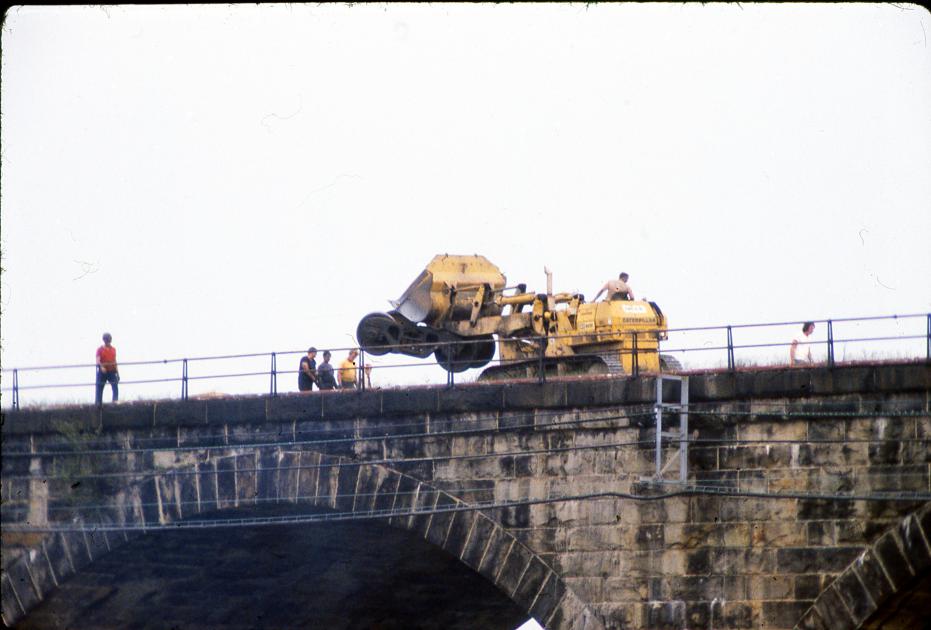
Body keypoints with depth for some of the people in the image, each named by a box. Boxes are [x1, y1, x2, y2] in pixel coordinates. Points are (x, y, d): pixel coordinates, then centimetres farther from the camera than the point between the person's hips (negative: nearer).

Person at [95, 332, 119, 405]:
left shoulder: (113, 349, 11)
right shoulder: (100, 349, -1)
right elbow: (98, 360, -14)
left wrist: (117, 373, 14)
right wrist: (101, 367, -34)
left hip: (112, 372, 3)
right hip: (102, 372, -3)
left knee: (115, 387, -14)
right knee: (99, 389, 0)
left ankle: (115, 401, -20)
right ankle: (98, 403, 6)